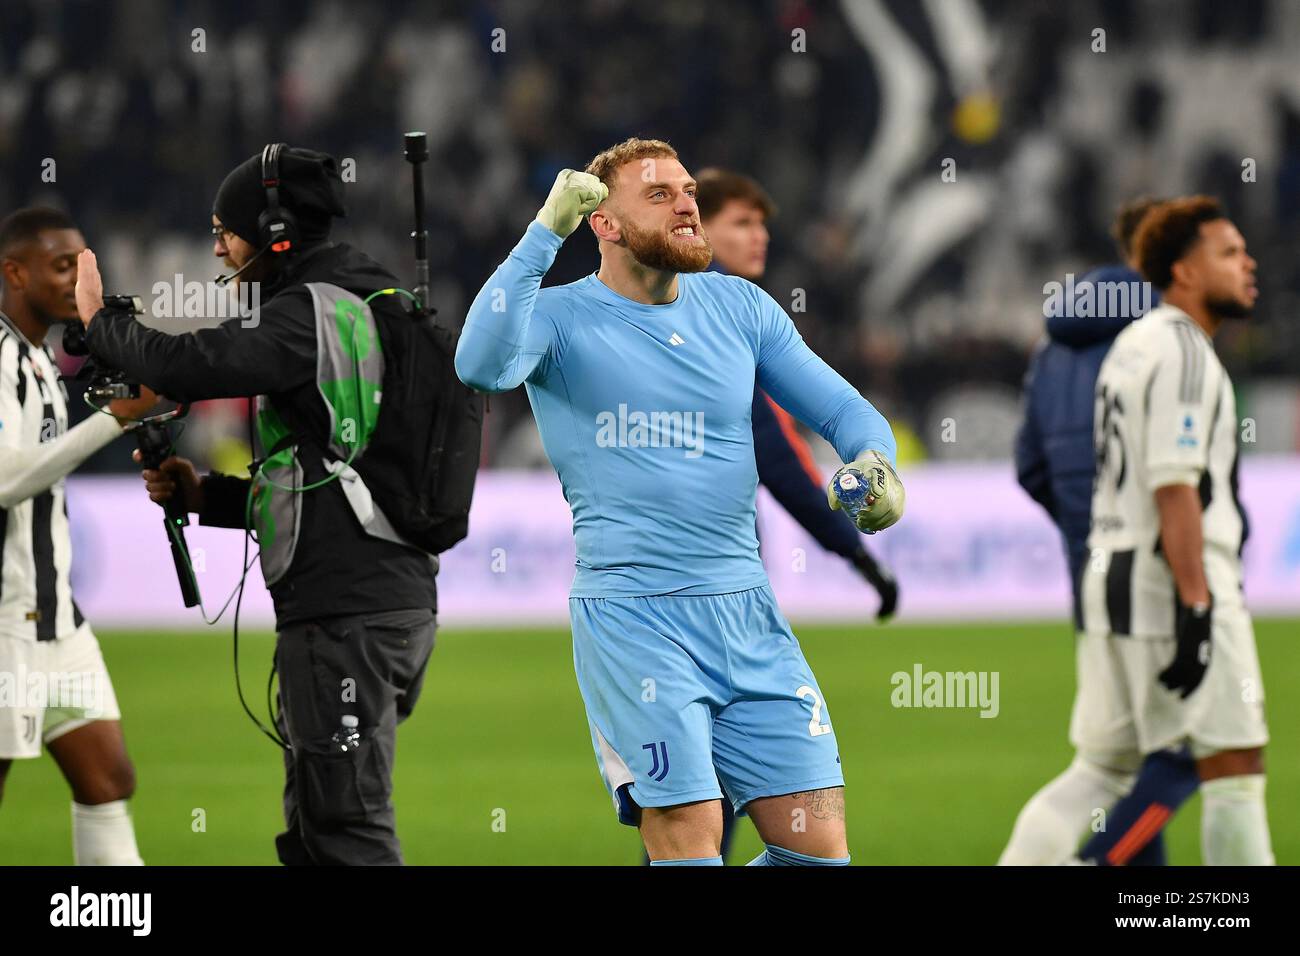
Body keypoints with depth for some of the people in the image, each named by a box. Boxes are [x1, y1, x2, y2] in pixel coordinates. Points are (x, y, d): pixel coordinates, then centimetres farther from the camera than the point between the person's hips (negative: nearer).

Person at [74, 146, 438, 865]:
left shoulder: (313, 312, -11)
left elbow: (186, 367, -21)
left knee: (347, 827, -9)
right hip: (396, 598, 10)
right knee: (311, 828, 13)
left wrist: (98, 319, -3)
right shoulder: (370, 312, 20)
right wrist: (205, 495, 16)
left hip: (345, 612, -10)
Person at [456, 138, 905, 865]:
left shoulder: (739, 306, 12)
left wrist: (874, 464, -8)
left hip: (748, 614, 5)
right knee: (690, 844, -15)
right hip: (632, 620, -5)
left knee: (819, 850, 0)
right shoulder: (562, 317, -2)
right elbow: (484, 365, -24)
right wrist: (546, 233, -23)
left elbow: (845, 410, 15)